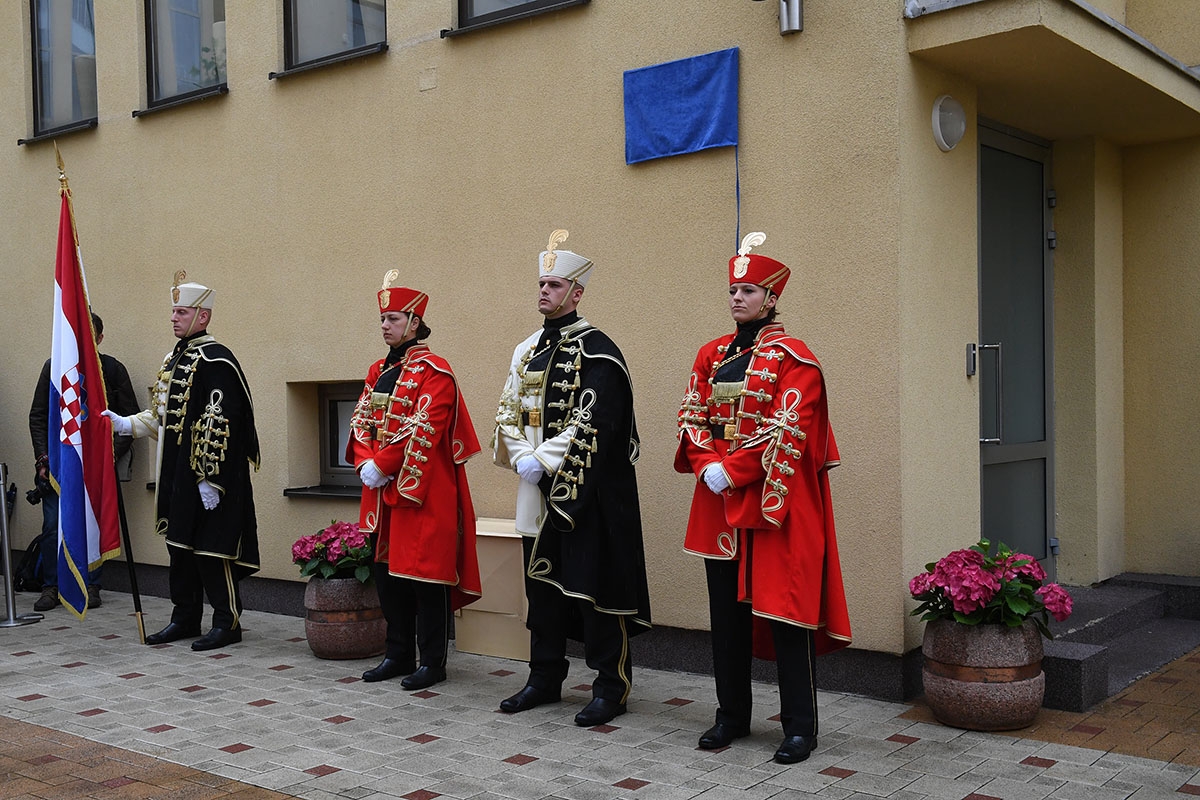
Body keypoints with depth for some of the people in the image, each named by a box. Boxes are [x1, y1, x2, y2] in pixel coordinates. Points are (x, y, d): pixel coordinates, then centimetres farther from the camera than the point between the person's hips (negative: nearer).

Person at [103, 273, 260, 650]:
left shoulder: (215, 361, -15)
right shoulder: (173, 359, 15)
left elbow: (218, 426, -20)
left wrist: (209, 478, -22)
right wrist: (125, 424, 7)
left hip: (207, 477, -9)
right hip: (176, 474, 9)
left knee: (211, 548, -4)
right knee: (179, 543, 14)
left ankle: (227, 622, 8)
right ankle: (185, 618, 26)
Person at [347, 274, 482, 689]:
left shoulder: (433, 371, -10)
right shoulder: (378, 371, 15)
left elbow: (422, 431, -18)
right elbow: (361, 419, 11)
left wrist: (381, 466, -17)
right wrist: (365, 462, -7)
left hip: (423, 491, -8)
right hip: (382, 491, 8)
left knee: (425, 574, -2)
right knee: (386, 570, 12)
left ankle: (432, 662, 8)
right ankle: (398, 654, 24)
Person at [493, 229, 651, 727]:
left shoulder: (597, 352, -9)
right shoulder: (527, 352, 14)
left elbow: (592, 424, -18)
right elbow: (509, 413, 11)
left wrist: (543, 460, -16)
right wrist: (523, 458, -6)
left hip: (588, 493, -7)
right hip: (539, 493, 7)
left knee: (593, 583, -2)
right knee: (543, 581, 13)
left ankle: (611, 686, 9)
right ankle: (546, 678, 25)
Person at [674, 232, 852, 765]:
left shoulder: (793, 359, -6)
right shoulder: (711, 355, 12)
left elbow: (785, 434, -14)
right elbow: (692, 416, 8)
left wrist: (730, 470, -17)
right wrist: (707, 465, -9)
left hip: (774, 503, -5)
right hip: (720, 503, 6)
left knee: (782, 607, -1)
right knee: (727, 610, 11)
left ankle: (799, 726, 10)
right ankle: (732, 716, 24)